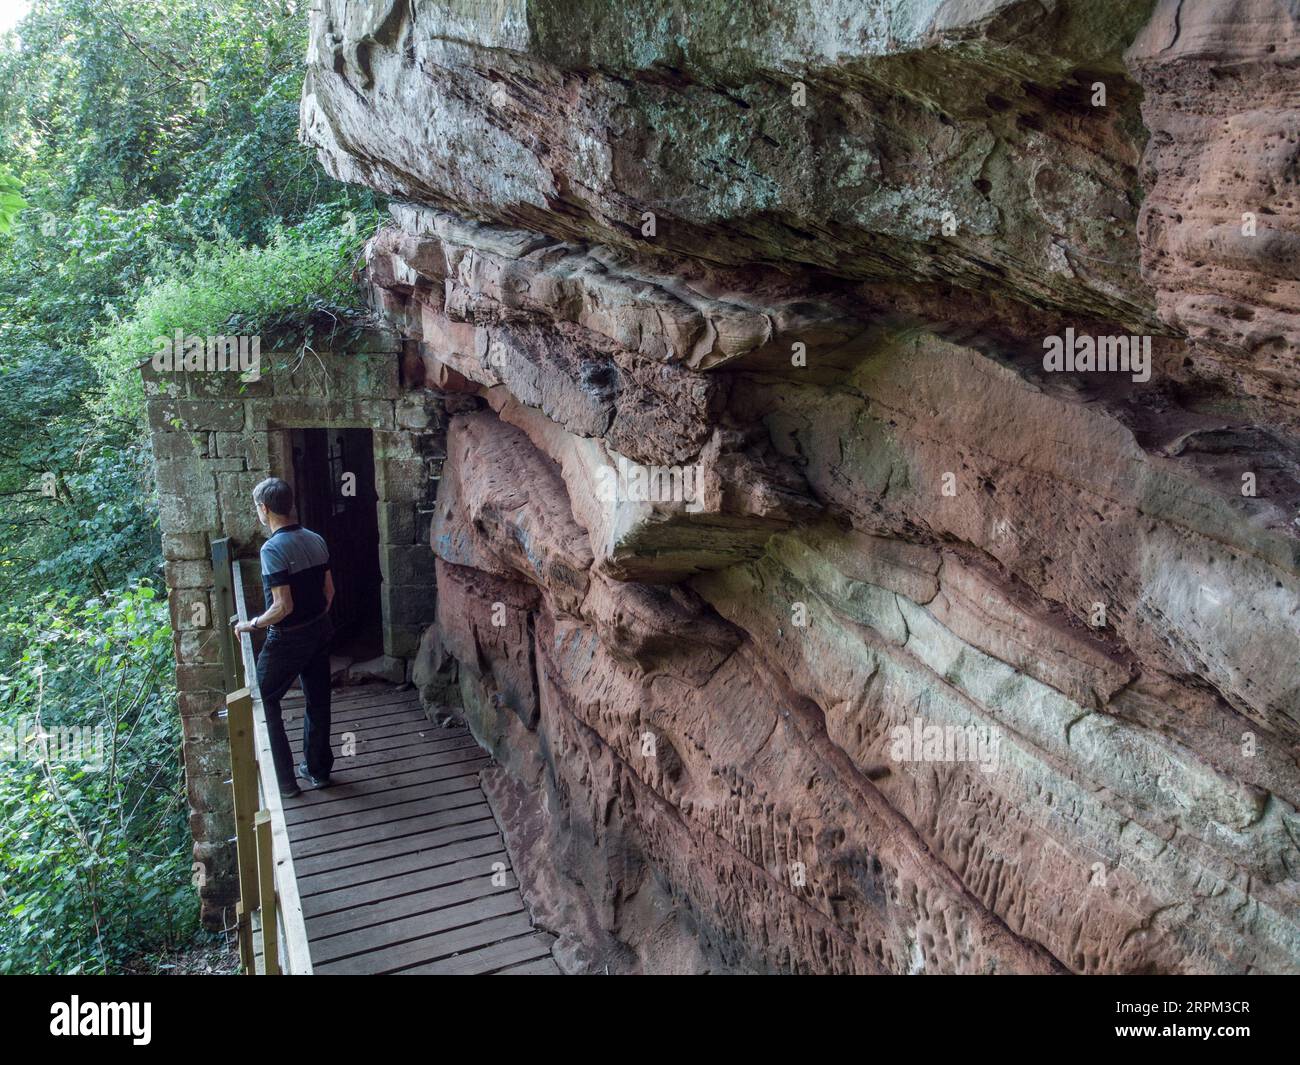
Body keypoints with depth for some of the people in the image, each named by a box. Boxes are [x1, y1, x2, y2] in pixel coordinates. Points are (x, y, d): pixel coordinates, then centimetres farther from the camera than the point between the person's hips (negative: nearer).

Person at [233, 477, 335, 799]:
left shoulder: (273, 548, -21)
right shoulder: (316, 540, 2)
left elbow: (283, 606, -24)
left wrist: (252, 624, -9)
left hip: (288, 639, -7)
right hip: (320, 632, 7)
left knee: (264, 701, 9)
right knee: (318, 700, 16)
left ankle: (283, 780, 11)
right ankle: (317, 769, 29)